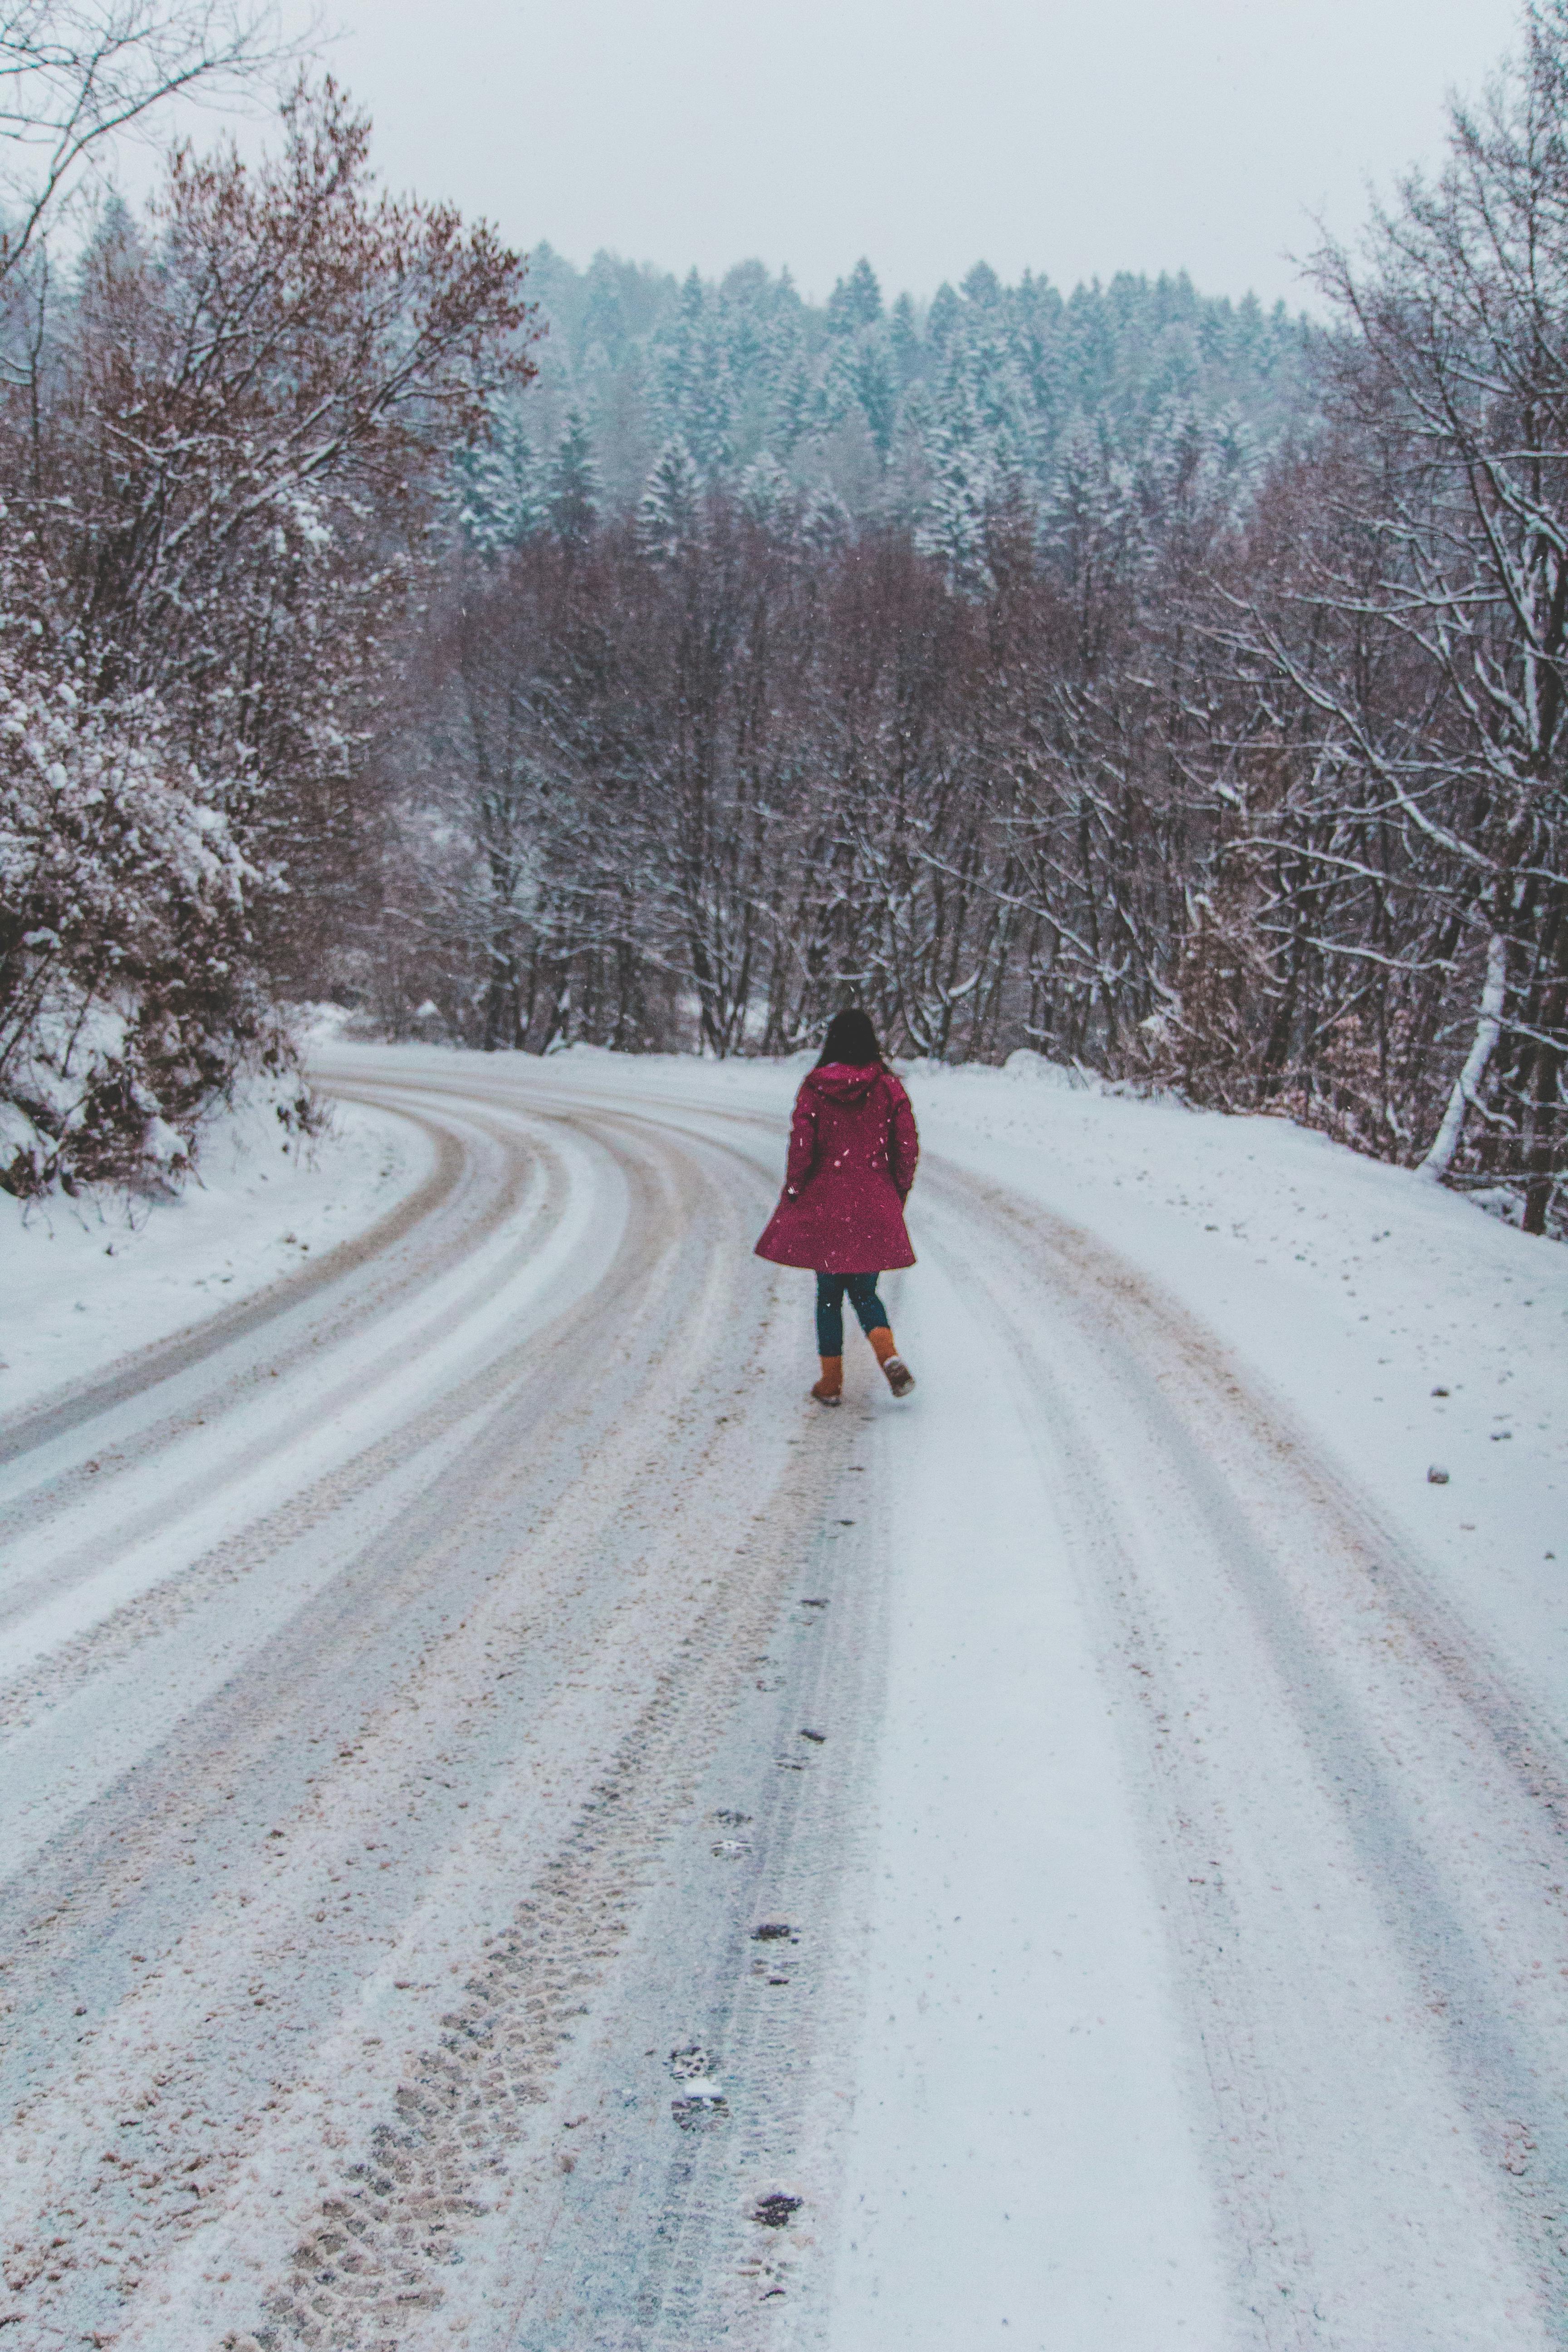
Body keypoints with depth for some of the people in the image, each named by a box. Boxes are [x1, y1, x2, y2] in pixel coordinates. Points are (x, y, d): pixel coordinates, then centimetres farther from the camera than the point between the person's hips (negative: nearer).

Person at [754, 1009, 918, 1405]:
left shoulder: (814, 1090, -6)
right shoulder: (888, 1089, -2)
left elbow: (801, 1150, -8)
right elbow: (907, 1150, -1)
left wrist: (793, 1195, 4)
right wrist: (897, 1195, 12)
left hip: (824, 1206, -1)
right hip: (875, 1209, 1)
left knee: (829, 1294, 11)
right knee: (864, 1291, 14)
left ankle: (831, 1382, 13)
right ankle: (889, 1356, -11)